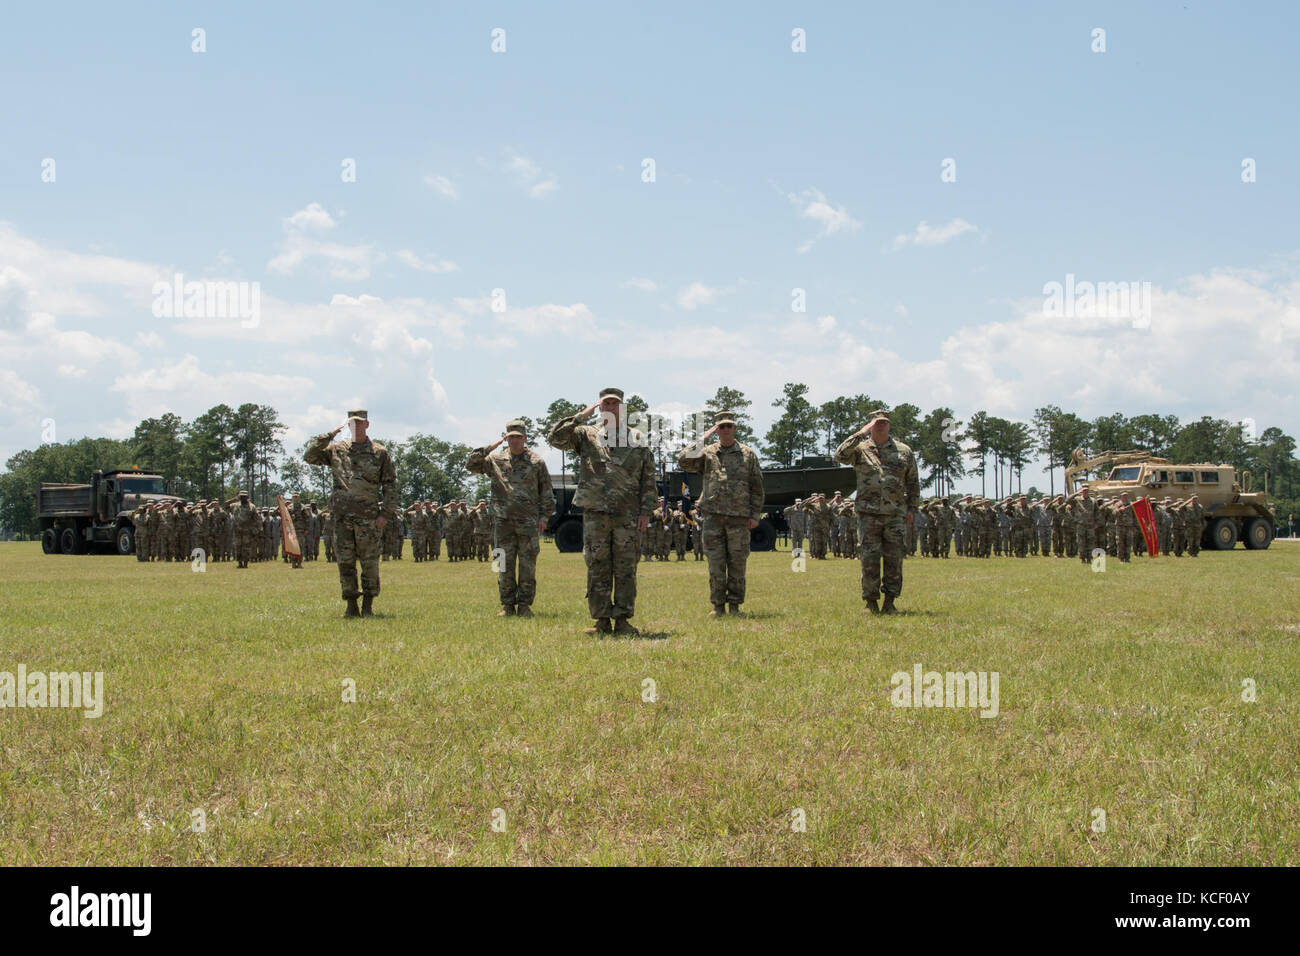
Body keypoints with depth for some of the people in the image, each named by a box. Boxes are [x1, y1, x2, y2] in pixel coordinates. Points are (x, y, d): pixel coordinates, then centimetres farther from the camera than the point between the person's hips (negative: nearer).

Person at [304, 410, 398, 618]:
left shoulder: (380, 452, 5)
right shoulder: (336, 450, 10)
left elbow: (391, 484, 5)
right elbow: (310, 456, 3)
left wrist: (385, 513, -4)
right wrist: (328, 436, -3)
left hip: (368, 515, -2)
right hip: (342, 516, 2)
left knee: (370, 563, 1)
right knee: (345, 562, 2)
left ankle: (368, 605, 9)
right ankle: (351, 606, 8)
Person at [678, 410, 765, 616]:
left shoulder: (748, 454, 9)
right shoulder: (707, 453, 9)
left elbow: (757, 487, 9)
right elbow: (684, 462, -7)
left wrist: (755, 515, 1)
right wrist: (702, 439, -6)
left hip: (739, 517, 0)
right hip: (714, 516, 0)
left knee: (737, 563, 1)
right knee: (715, 563, 0)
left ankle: (735, 605, 8)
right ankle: (718, 605, 7)